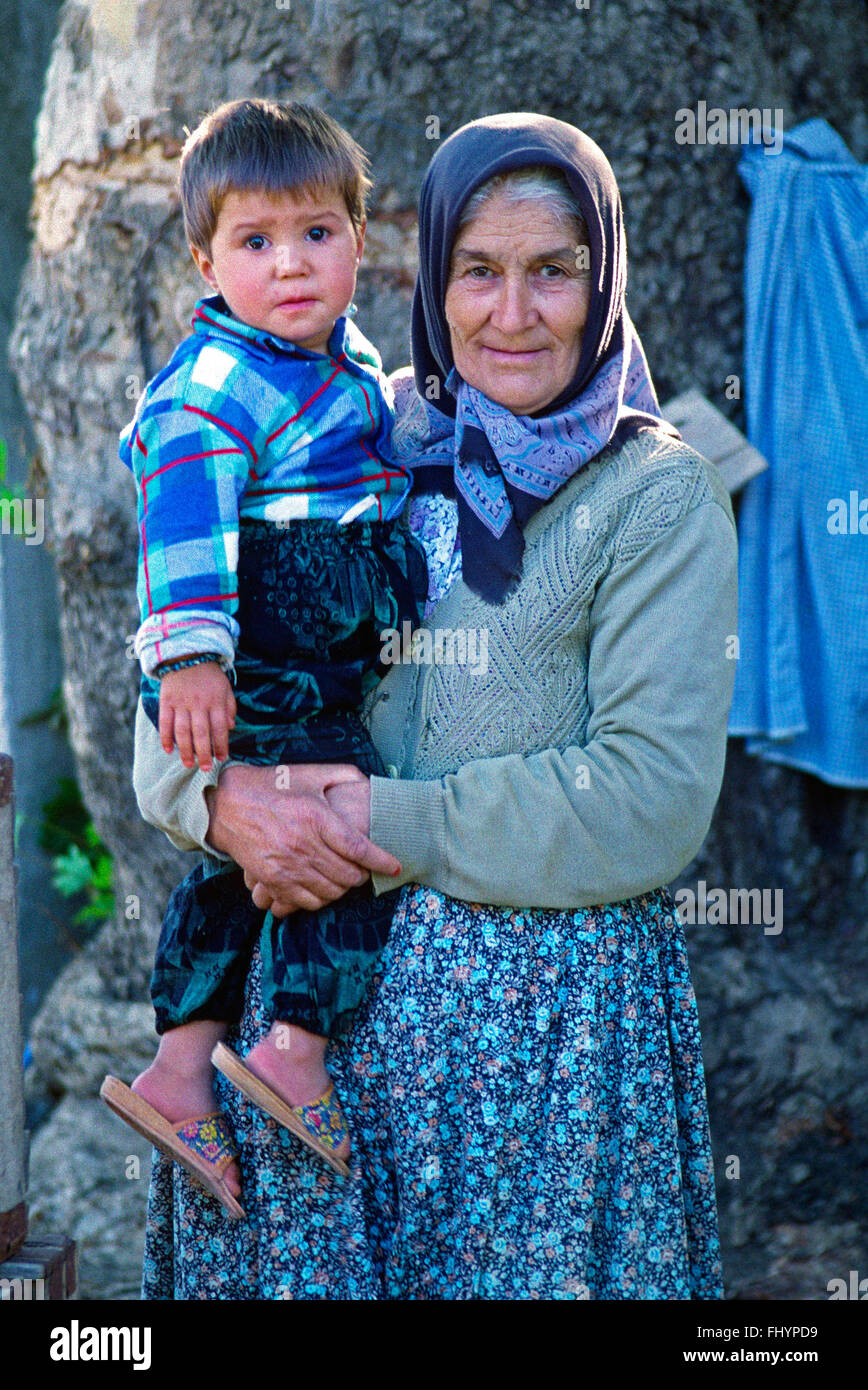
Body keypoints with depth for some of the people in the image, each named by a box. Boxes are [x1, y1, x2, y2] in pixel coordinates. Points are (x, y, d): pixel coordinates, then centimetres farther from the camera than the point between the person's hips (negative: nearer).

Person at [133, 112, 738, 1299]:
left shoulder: (660, 496, -4)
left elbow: (654, 799, -13)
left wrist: (394, 825, -15)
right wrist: (227, 799, -13)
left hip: (546, 1001, -3)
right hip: (313, 978, 3)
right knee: (294, 1260, 8)